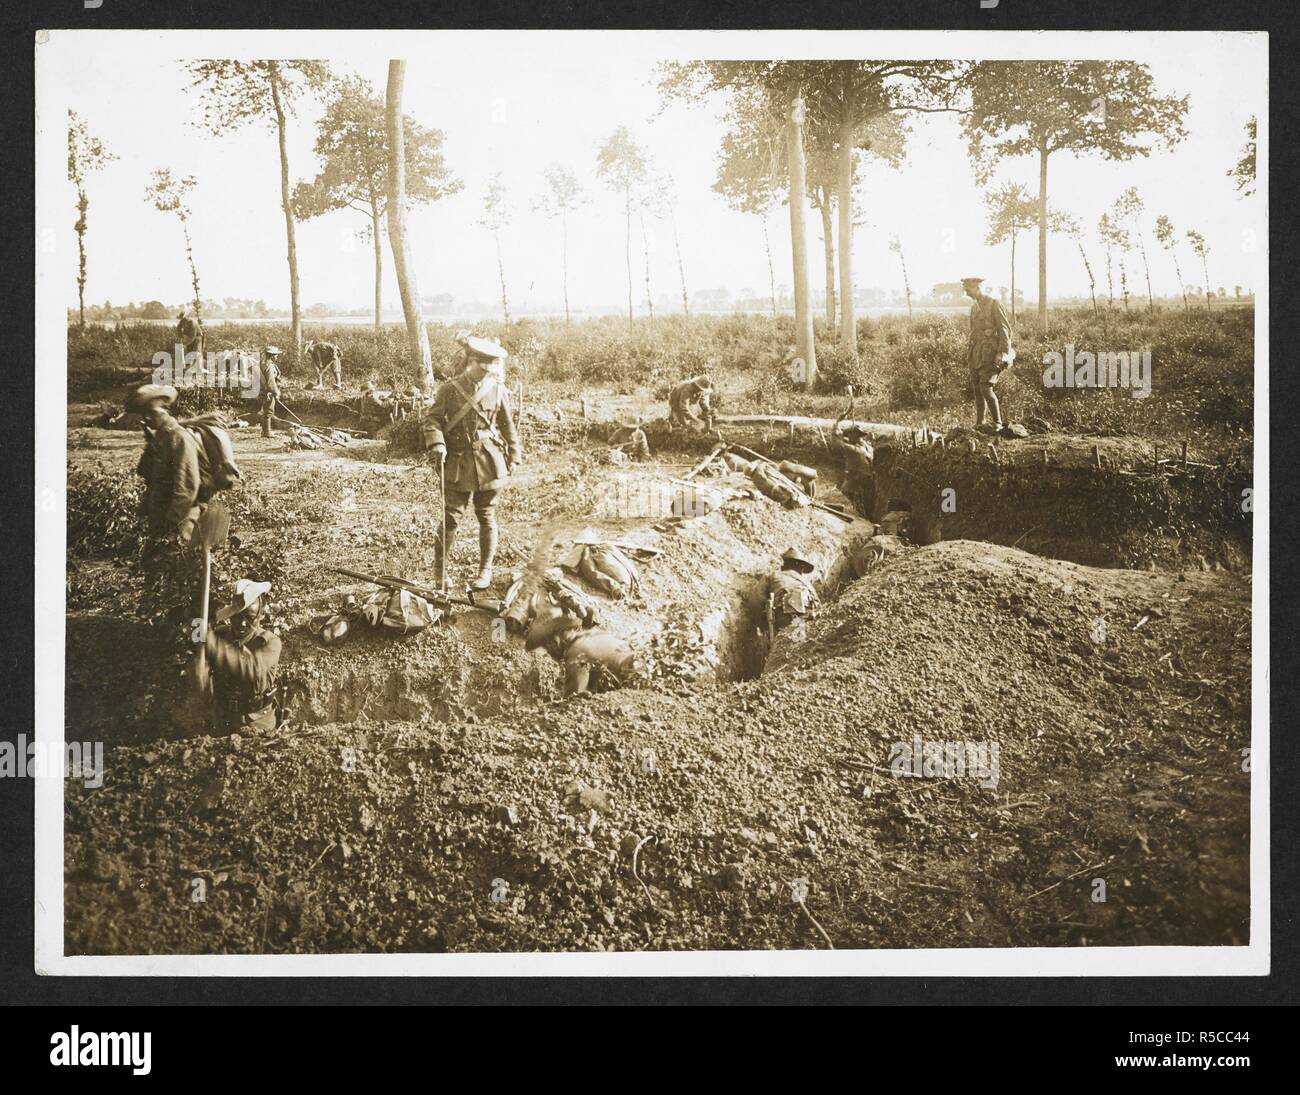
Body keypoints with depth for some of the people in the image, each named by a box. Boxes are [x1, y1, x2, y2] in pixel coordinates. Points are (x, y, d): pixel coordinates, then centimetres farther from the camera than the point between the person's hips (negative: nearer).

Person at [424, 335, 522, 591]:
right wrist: (436, 443, -17)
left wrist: (514, 456, 10)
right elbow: (433, 418, 0)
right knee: (451, 517, -4)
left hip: (489, 464, 2)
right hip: (458, 464, -2)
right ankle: (439, 569, 8)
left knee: (487, 517, 8)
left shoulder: (498, 390, 4)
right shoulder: (450, 389, -2)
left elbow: (508, 426, 11)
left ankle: (485, 571, 18)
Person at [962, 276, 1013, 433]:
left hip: (991, 353, -8)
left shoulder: (994, 304, -7)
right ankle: (979, 423, 15)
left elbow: (1005, 330, -11)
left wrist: (1002, 353, -18)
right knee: (976, 389, 7)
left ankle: (997, 423, -7)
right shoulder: (975, 307, 16)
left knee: (985, 387, -16)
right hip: (977, 354, 8)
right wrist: (969, 355, 18)